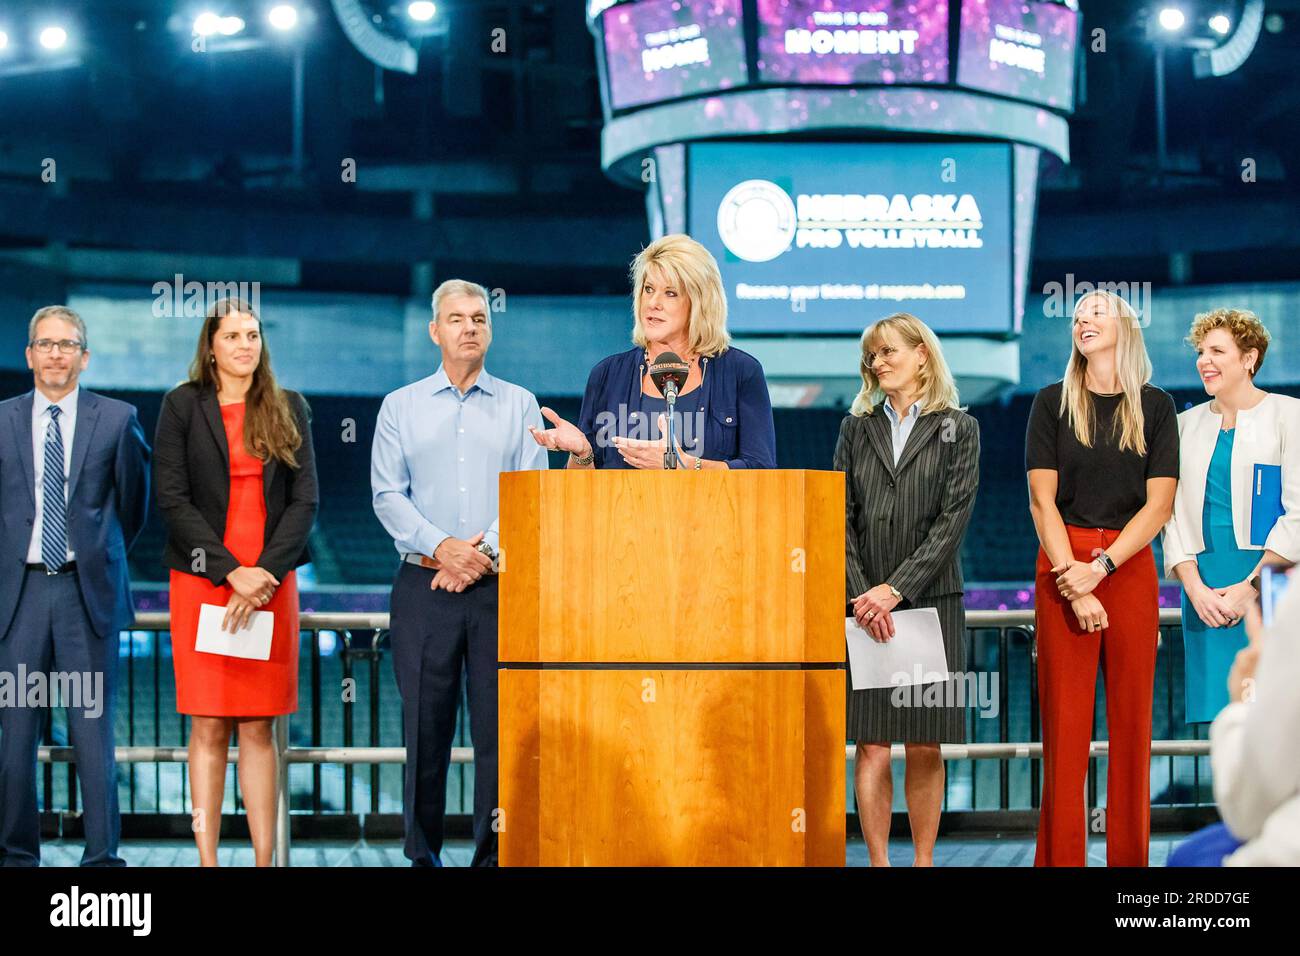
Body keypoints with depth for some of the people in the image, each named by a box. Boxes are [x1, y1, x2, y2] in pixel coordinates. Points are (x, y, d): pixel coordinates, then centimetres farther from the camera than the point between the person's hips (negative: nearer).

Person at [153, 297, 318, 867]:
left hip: (271, 581, 2)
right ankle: (206, 858, -1)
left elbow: (304, 500, 4)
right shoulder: (183, 406, 4)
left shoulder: (289, 409, 10)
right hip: (202, 580, -2)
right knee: (208, 729, -2)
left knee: (258, 729, 1)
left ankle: (264, 858, 0)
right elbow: (173, 500, -3)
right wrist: (231, 572, -11)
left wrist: (265, 573, -9)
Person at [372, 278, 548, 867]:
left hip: (500, 584, 0)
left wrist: (483, 552, -12)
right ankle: (422, 854, 9)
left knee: (500, 726, -3)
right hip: (424, 587, 0)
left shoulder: (519, 405, 11)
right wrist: (441, 547, -12)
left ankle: (494, 855, 2)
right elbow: (387, 494, 2)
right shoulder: (401, 407, 11)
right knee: (425, 727, 1)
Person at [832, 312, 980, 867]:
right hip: (865, 606, 2)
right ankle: (878, 861, 0)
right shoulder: (857, 428, 12)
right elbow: (842, 518, 6)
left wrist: (897, 588, -12)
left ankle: (924, 860, 7)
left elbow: (954, 519, -4)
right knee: (872, 745, -3)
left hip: (930, 600, -1)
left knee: (925, 748, 1)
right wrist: (862, 592, -8)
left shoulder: (958, 429, 5)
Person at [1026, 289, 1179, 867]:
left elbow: (1159, 504, 0)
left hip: (1131, 566, 1)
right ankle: (1060, 856, 1)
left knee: (1132, 716, 2)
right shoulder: (1053, 403, 6)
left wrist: (1100, 567, -11)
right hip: (1062, 566, -1)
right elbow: (1042, 500, -1)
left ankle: (1129, 855, 7)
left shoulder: (1155, 406, 7)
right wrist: (1072, 581, -11)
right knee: (1064, 717, -2)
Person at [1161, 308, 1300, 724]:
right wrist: (1194, 588, -4)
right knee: (1222, 713, 1)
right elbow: (1173, 513, 10)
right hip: (1205, 586, 4)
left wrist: (1252, 586, -12)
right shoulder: (1187, 424, 15)